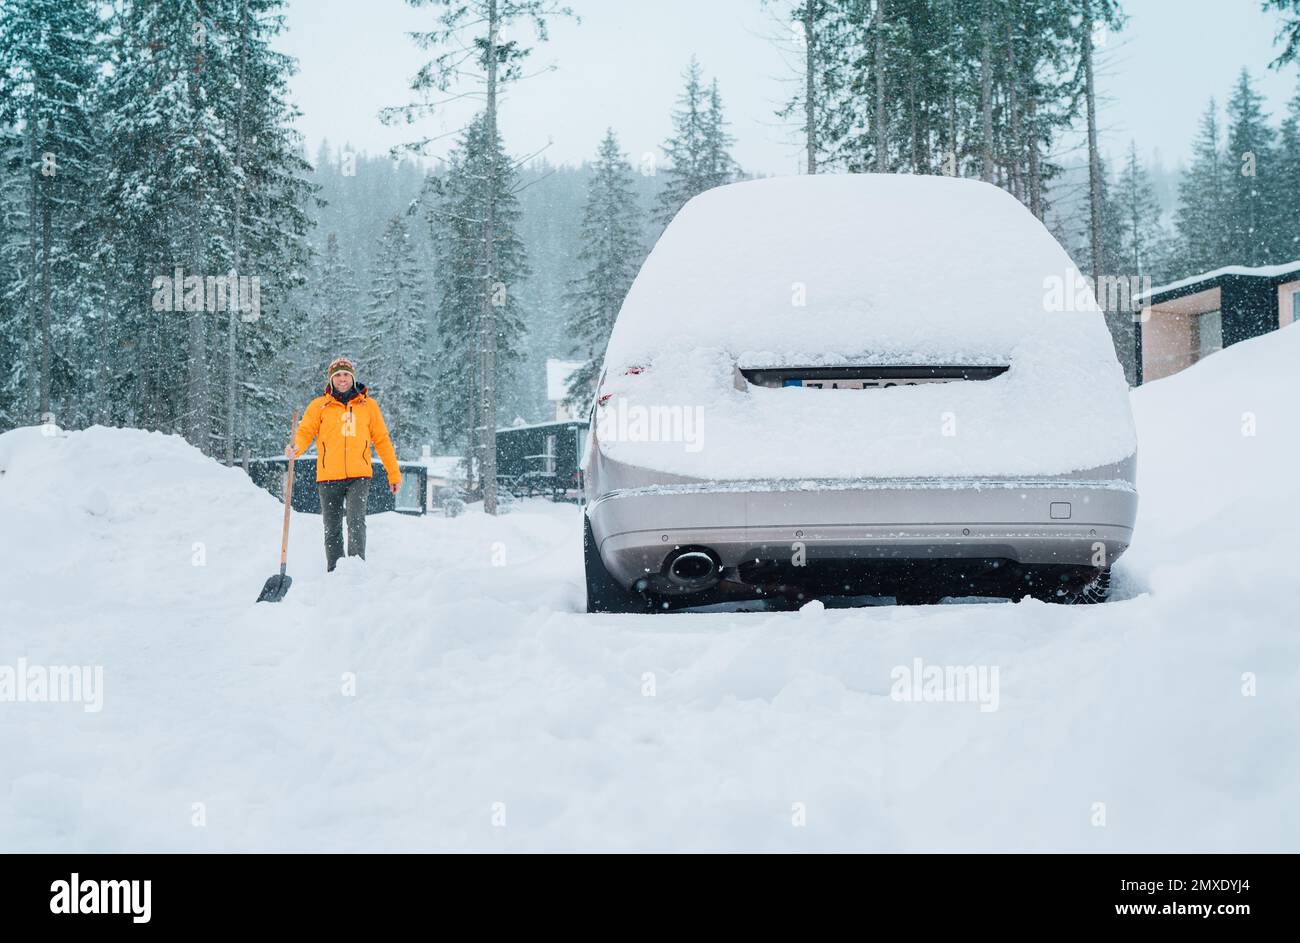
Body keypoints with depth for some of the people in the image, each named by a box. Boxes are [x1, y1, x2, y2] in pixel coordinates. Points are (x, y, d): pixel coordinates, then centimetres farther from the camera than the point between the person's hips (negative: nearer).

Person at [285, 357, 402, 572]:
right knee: (332, 529, 7)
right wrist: (295, 449, -25)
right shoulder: (319, 406, 8)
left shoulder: (368, 405, 10)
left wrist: (394, 474, 12)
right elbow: (305, 432, -1)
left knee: (356, 520, -19)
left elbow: (382, 441, 13)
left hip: (359, 476, -1)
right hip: (328, 478, 1)